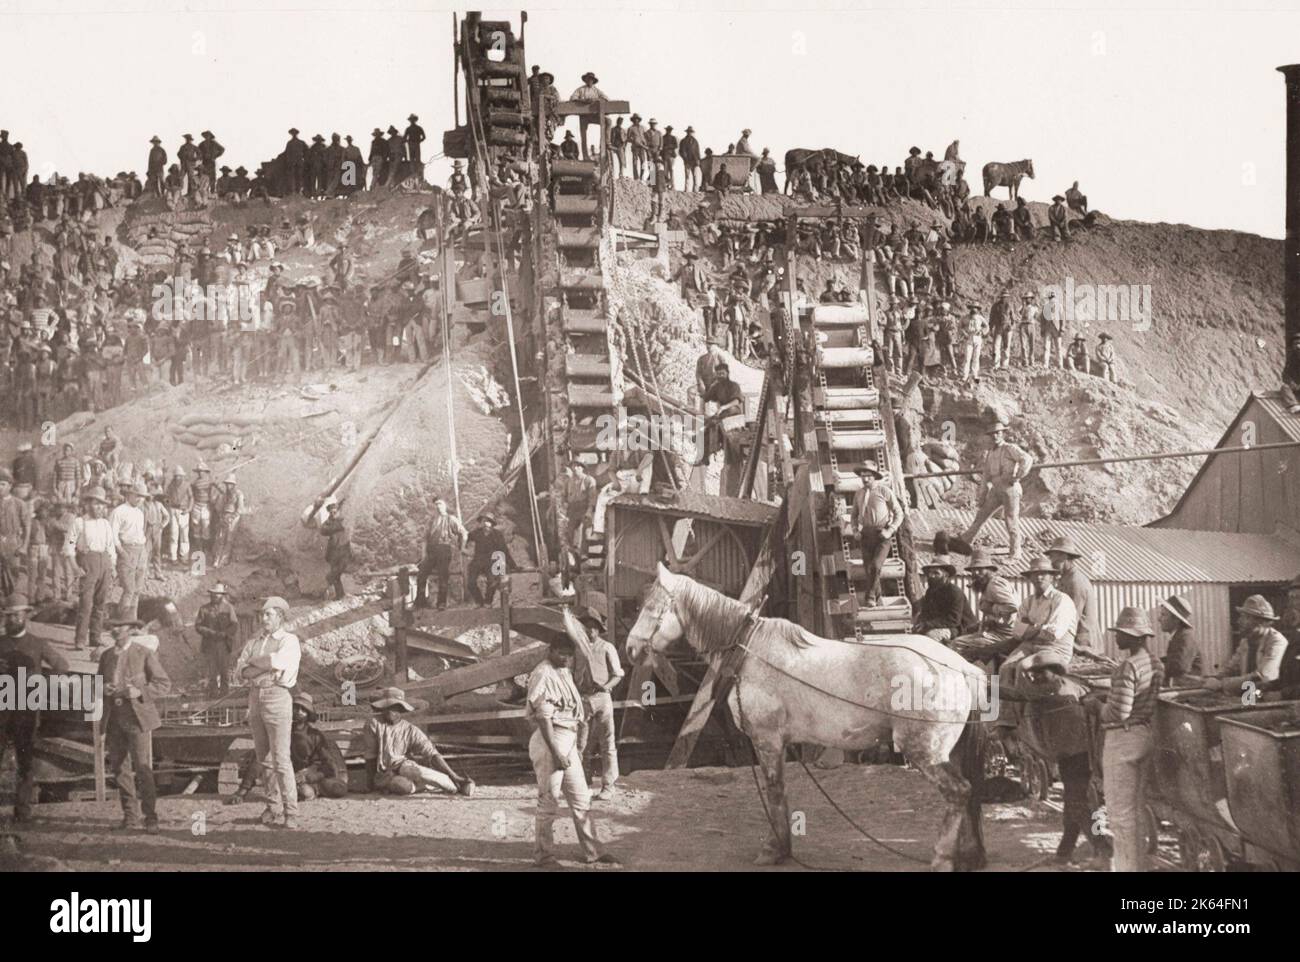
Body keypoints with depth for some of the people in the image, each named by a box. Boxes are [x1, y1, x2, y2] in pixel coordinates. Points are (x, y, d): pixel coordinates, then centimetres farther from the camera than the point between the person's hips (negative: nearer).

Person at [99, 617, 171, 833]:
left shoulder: (144, 653, -1)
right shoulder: (107, 656, 14)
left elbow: (164, 683, -1)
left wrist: (140, 692, -16)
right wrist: (103, 689, -2)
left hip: (136, 716, -5)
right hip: (114, 718, 5)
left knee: (142, 767, -12)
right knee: (117, 767, 5)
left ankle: (151, 818, -8)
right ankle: (130, 815, 15)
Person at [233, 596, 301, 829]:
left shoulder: (289, 641, -2)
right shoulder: (254, 641, 15)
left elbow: (277, 661, -21)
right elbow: (240, 671, 5)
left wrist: (253, 661, -4)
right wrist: (265, 667, -11)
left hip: (277, 697, -6)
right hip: (255, 697, 6)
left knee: (281, 758, -11)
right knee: (264, 757, 9)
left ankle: (291, 812, -10)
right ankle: (273, 806, 18)